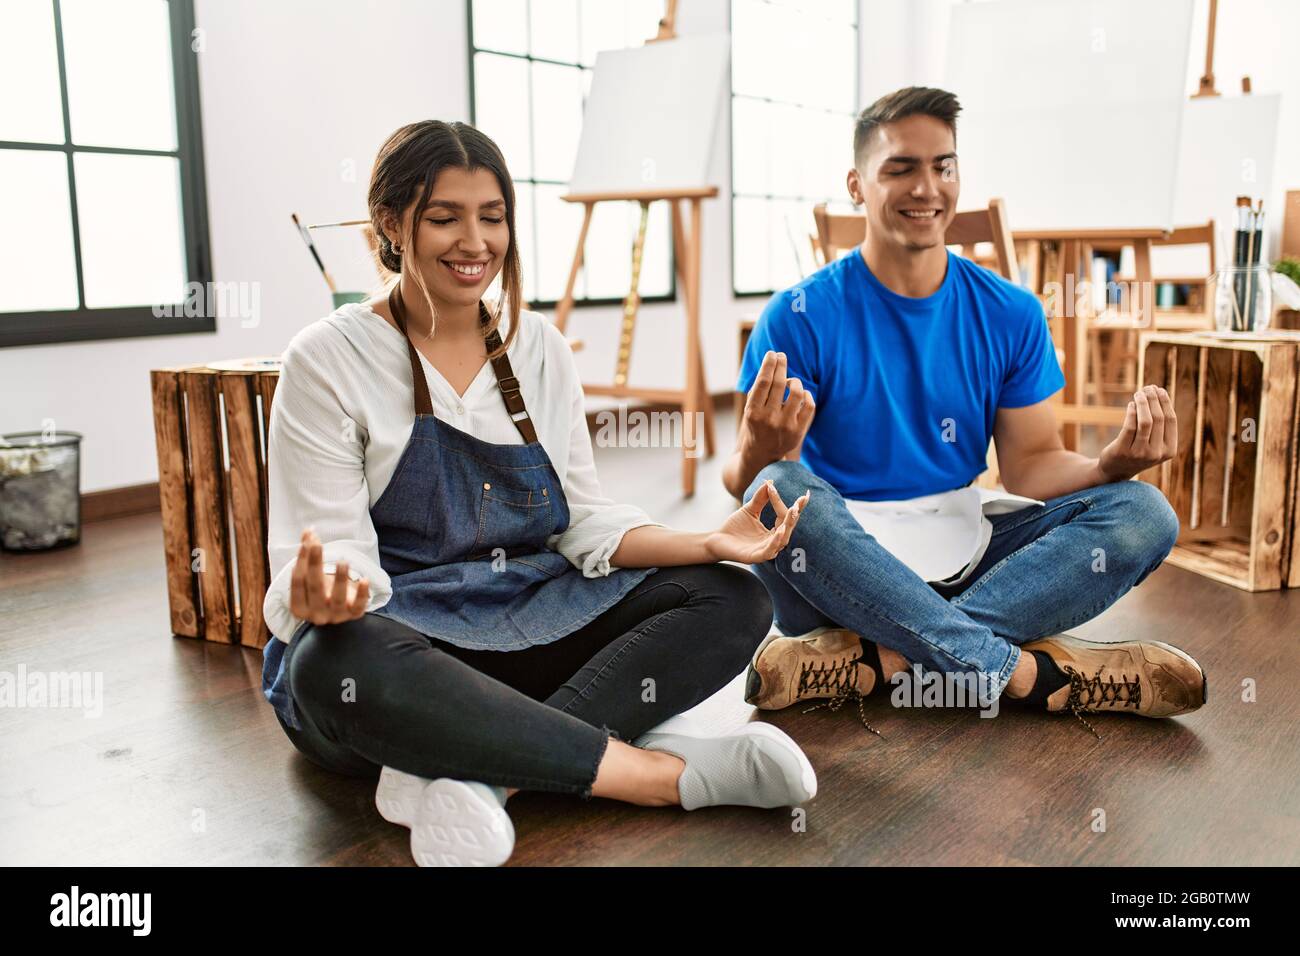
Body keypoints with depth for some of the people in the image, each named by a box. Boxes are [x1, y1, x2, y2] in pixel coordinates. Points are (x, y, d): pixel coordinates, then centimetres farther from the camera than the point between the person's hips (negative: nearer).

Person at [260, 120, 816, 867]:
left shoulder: (540, 349, 7)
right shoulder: (330, 359, -6)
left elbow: (585, 521, 5)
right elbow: (332, 544, -11)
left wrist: (707, 544, -12)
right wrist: (324, 593, -36)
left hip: (534, 623, 5)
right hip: (396, 638, -4)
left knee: (733, 600, -13)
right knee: (337, 663, -40)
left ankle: (478, 772, -30)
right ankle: (670, 772, -29)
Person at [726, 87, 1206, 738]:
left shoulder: (1010, 314, 5)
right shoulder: (801, 317, -7)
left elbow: (1030, 463, 7)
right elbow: (742, 481, -10)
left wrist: (1109, 463, -15)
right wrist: (758, 454, -35)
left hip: (962, 558, 4)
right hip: (836, 569, -3)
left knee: (1142, 514, -16)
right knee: (779, 488, -34)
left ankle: (875, 659, -28)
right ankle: (1024, 670, -27)